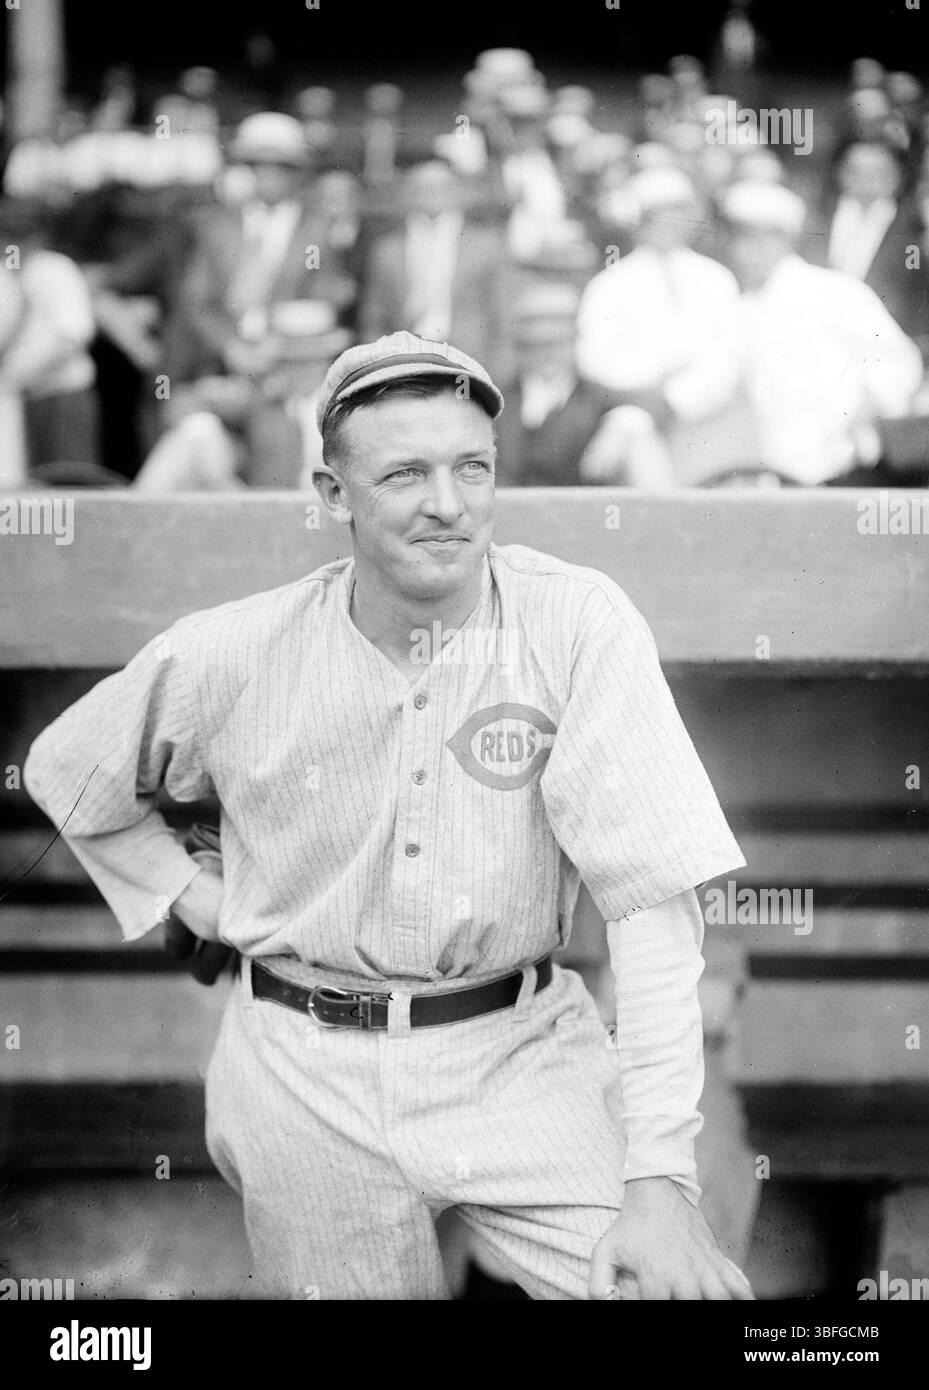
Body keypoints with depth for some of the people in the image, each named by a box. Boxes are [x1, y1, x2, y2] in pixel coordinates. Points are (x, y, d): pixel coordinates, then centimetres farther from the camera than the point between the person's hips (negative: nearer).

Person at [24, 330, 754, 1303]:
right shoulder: (232, 656, -7)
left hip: (520, 1051, -1)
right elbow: (66, 772, 14)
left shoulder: (579, 625, -14)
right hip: (306, 1075, 2)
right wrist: (193, 897, 2)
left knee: (677, 1281, -19)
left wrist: (660, 1178, -25)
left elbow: (651, 894, -19)